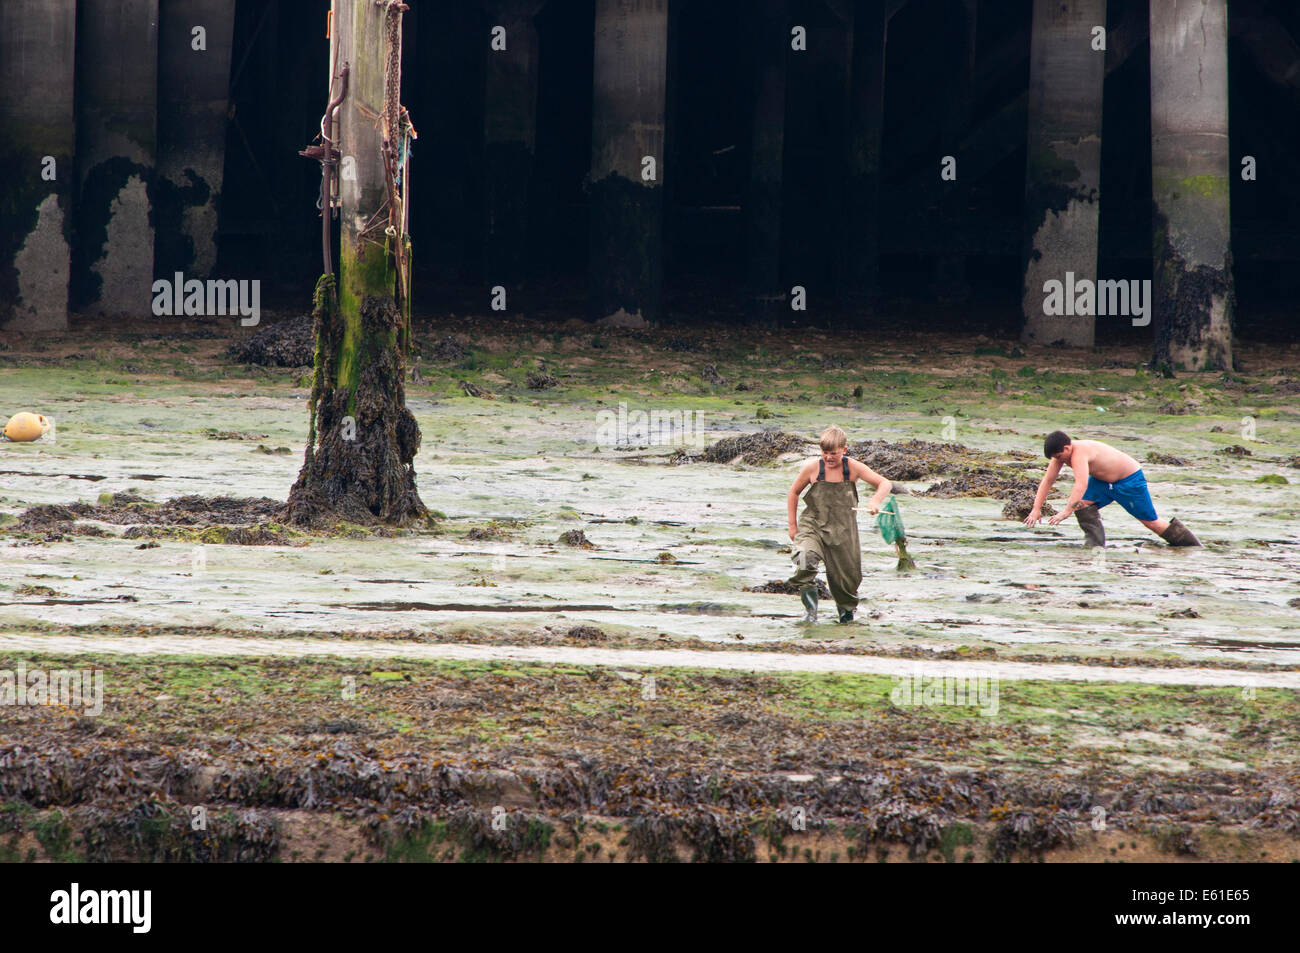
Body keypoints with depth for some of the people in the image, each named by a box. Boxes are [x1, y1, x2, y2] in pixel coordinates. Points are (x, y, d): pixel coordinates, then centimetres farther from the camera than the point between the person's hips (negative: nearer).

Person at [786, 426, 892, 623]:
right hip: (813, 527, -1)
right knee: (805, 559, -29)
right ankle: (810, 610, -16)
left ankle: (847, 608, 40)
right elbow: (793, 493, 8)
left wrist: (875, 501, -24)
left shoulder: (853, 468, -6)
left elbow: (884, 484, -3)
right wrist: (793, 525, 7)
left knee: (847, 576, 7)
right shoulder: (812, 468, -6)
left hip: (843, 532, 1)